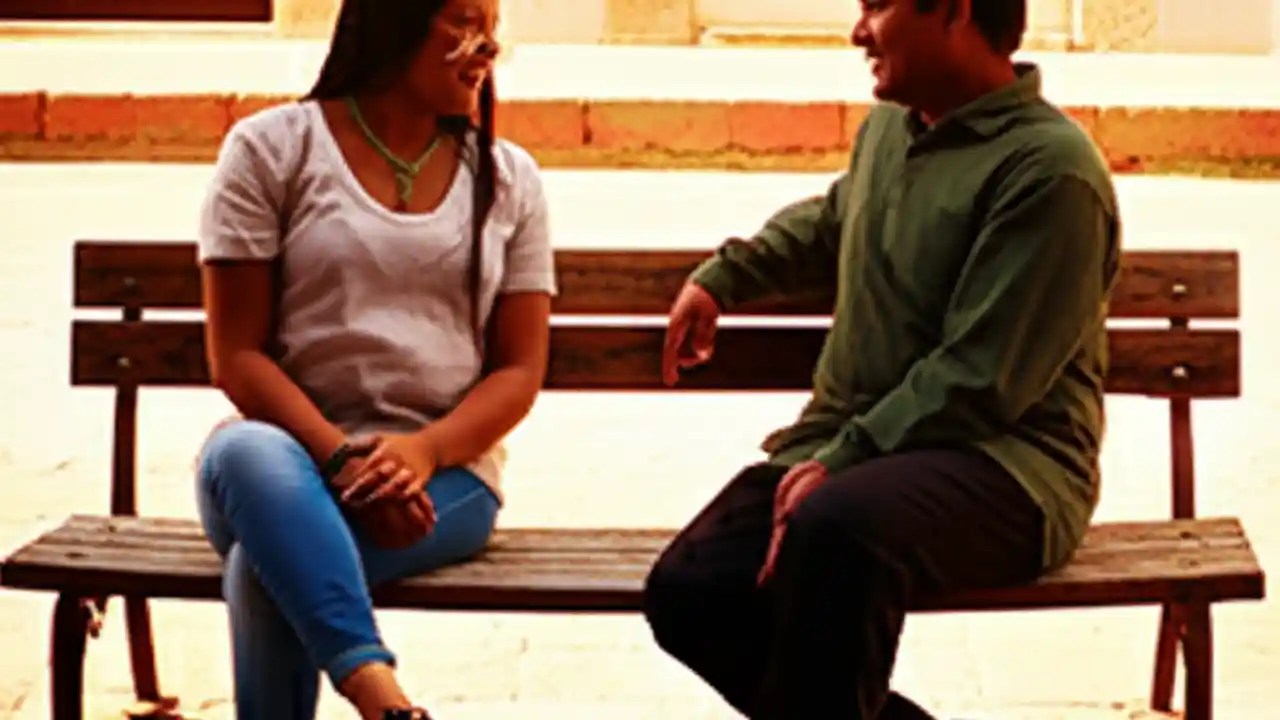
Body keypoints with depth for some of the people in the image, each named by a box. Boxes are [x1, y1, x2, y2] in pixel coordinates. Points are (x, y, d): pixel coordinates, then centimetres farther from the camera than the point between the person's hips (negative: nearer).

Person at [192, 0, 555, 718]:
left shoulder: (508, 179, 12)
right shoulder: (270, 148, 4)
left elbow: (519, 371, 6)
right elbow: (238, 356, -2)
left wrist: (422, 452, -14)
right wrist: (340, 457, -18)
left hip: (444, 474, 0)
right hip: (298, 453, 0)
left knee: (268, 561, -32)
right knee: (243, 452, -39)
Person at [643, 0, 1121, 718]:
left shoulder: (1048, 168, -14)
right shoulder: (887, 128, 12)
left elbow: (978, 380, -20)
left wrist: (841, 464, -23)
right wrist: (722, 275, 32)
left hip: (1002, 463, -8)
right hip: (846, 444, 8)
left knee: (835, 529, -38)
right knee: (686, 591, -11)